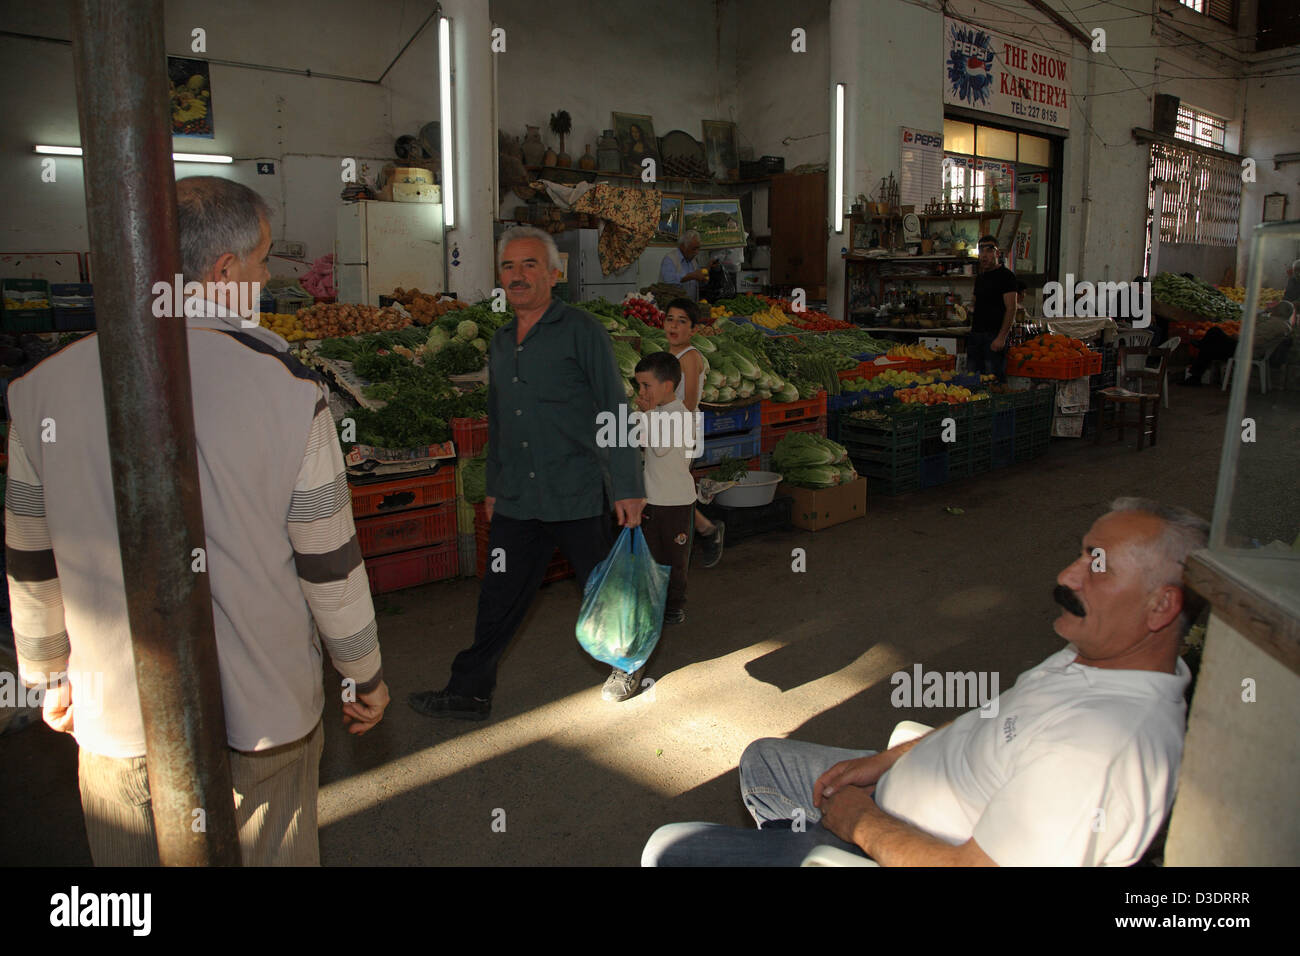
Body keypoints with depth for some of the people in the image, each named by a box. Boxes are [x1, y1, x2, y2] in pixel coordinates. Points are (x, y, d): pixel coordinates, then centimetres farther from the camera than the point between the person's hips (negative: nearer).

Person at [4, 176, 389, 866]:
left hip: (117, 723, 3)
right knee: (275, 856, 21)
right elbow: (331, 564, -10)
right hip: (266, 712, -2)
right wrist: (365, 676, 5)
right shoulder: (286, 388, -16)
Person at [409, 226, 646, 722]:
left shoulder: (582, 332, -6)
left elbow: (613, 412, -9)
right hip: (517, 502, 5)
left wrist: (627, 487, -12)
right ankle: (469, 692, 22)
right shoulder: (501, 342, 13)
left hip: (577, 497, -5)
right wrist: (494, 486, 23)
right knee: (499, 597, 9)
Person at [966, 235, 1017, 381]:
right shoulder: (980, 277, 18)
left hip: (995, 335, -8)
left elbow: (1011, 309, -12)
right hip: (976, 334, 8)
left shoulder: (1005, 275, -6)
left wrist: (1001, 337, -20)